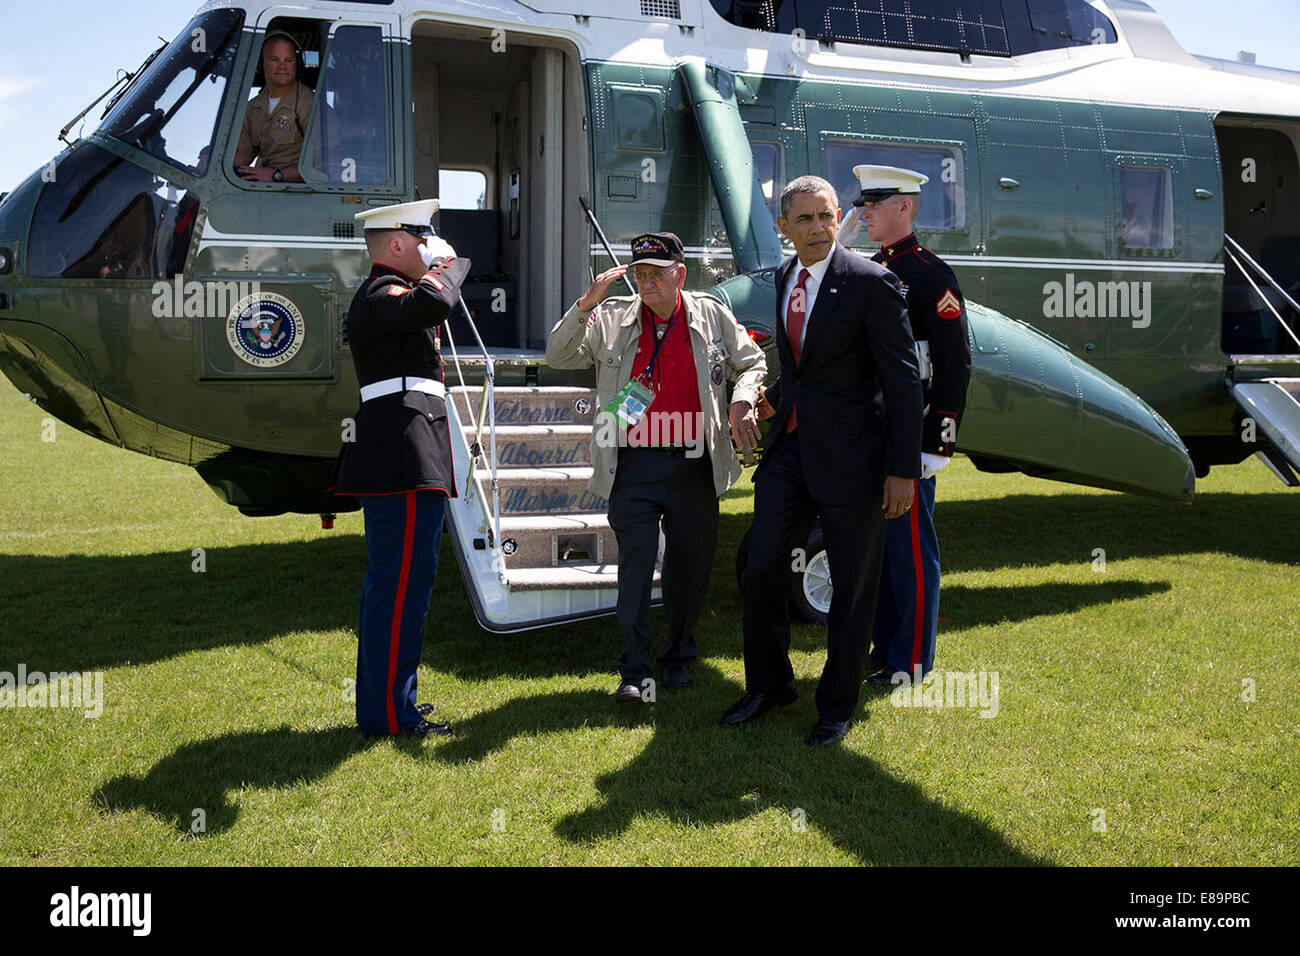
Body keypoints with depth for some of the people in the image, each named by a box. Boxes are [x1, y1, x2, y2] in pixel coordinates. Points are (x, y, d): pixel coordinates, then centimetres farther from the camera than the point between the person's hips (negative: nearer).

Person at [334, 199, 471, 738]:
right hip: (406, 462, -11)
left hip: (399, 463, 11)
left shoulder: (383, 295, 23)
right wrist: (449, 266, -11)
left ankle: (384, 698, 27)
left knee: (390, 582, 16)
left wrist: (439, 271, 26)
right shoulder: (381, 294, -11)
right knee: (403, 584, -8)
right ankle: (389, 713, -1)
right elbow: (432, 304, -32)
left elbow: (425, 320, 40)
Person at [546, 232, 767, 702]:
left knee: (691, 563, 10)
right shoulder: (611, 319, 4)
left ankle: (679, 657, 29)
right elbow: (558, 356, -2)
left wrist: (742, 402, -3)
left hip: (695, 464, 2)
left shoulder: (713, 315, 7)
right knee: (636, 562, -4)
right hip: (635, 464, -1)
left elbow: (751, 363, 17)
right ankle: (634, 671, 6)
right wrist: (585, 304, -15)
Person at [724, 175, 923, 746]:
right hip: (790, 447, 6)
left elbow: (902, 381, -13)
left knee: (853, 587, 7)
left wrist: (903, 469, -15)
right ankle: (769, 685, 28)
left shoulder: (872, 283, -12)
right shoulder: (784, 277, 9)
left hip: (849, 457, -6)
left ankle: (837, 704, 24)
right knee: (762, 570, 7)